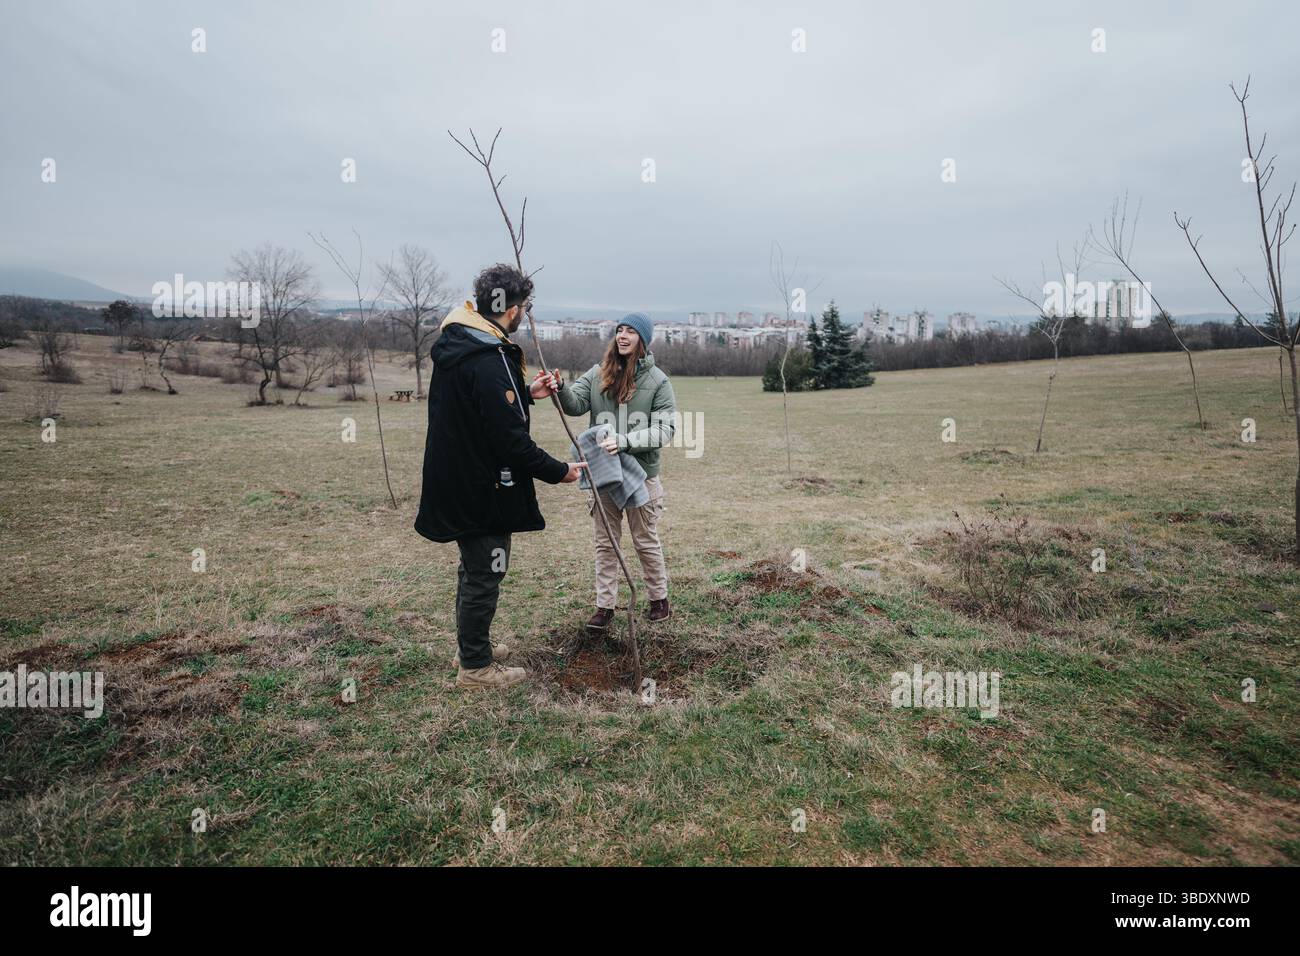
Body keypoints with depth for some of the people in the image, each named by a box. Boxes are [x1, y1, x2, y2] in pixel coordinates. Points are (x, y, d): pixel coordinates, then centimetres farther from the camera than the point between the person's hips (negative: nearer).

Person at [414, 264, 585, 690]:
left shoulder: (454, 345, 6)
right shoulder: (490, 362, -25)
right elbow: (511, 440, -26)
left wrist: (524, 394, 14)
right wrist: (558, 471, -15)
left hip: (457, 480, 10)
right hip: (482, 489, -10)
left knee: (474, 568, 23)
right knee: (484, 575, 4)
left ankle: (472, 647, 39)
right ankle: (475, 666, 19)